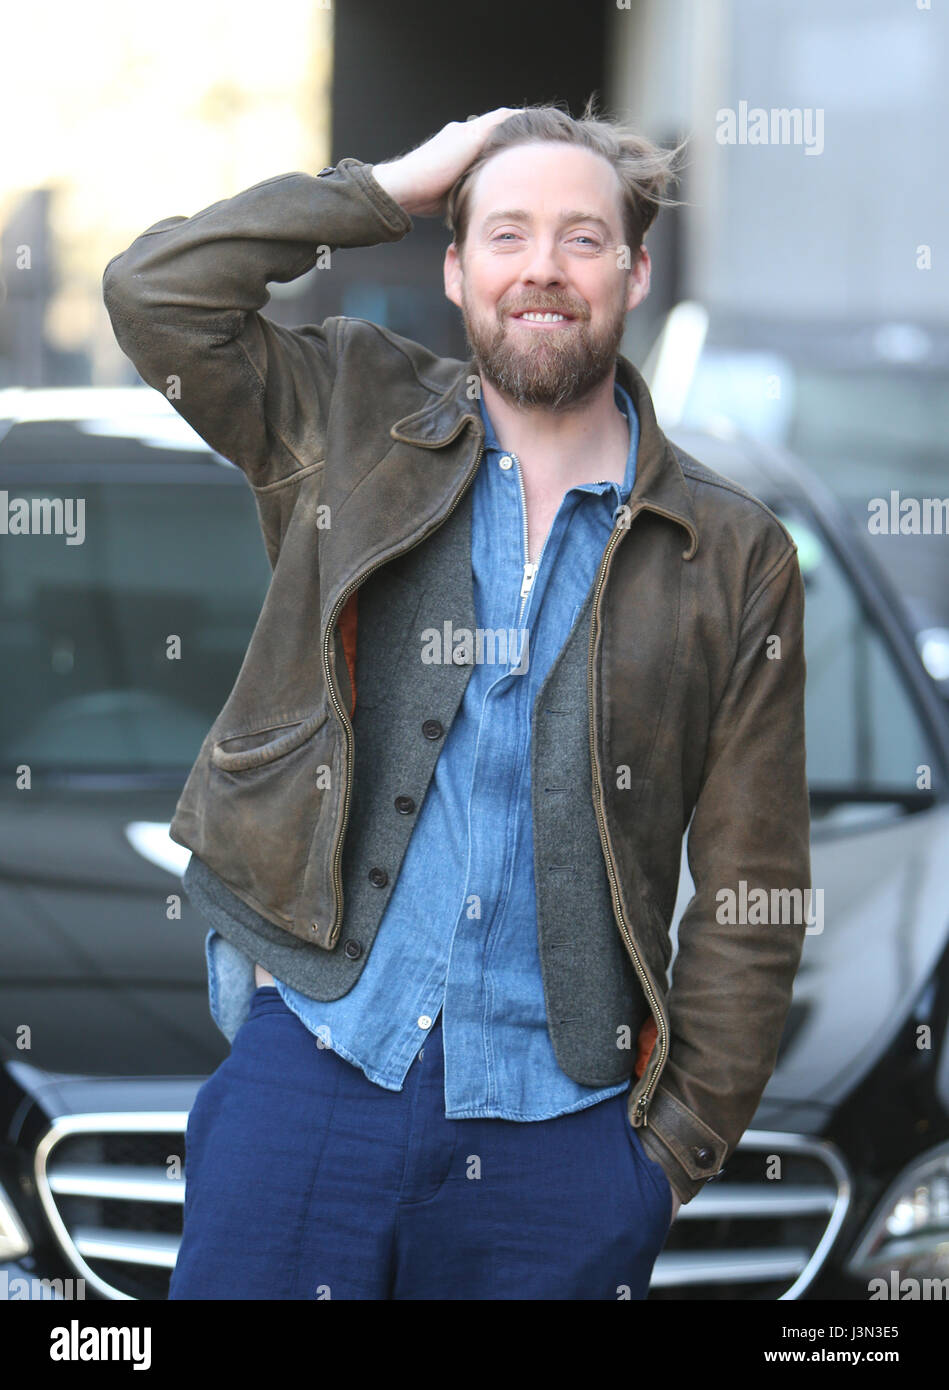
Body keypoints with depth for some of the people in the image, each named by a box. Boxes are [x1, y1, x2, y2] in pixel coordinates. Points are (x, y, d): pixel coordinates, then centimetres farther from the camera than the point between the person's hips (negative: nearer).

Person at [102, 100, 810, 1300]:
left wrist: (683, 1139, 0)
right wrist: (392, 189, -1)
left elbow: (751, 887, 5)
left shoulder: (734, 556, 5)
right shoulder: (354, 424, 8)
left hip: (560, 1126, 0)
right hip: (314, 1061, 0)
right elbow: (155, 291, -5)